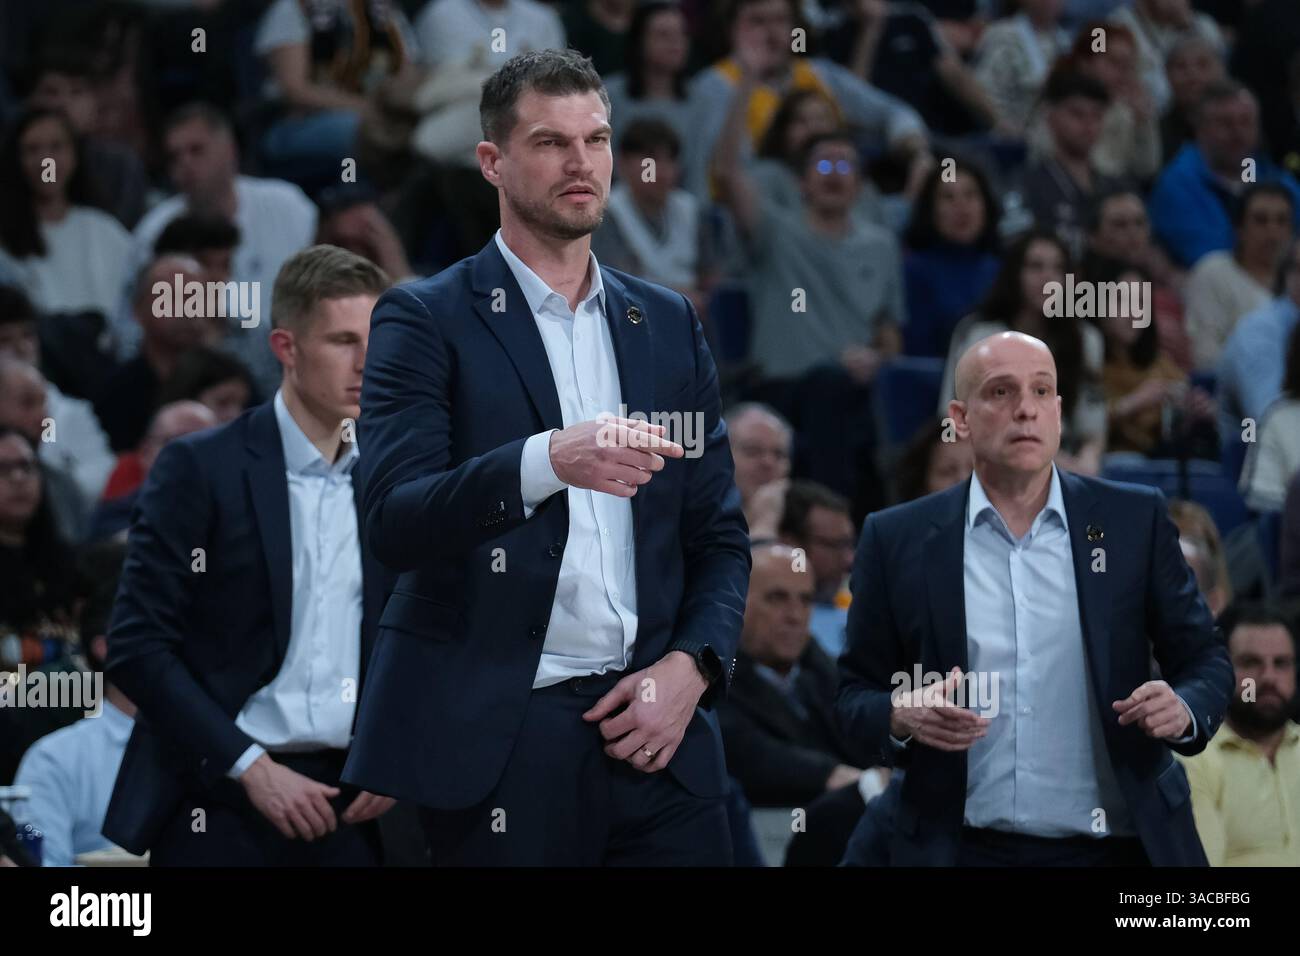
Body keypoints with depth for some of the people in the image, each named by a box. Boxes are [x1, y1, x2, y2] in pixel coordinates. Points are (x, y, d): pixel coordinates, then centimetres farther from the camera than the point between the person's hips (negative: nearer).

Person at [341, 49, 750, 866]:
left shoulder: (668, 324, 15)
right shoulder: (426, 321, 0)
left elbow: (719, 536, 16)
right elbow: (395, 523, -13)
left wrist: (692, 666, -3)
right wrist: (549, 461, -28)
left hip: (650, 723, 4)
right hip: (496, 738, -4)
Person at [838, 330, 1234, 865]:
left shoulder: (1133, 519, 1)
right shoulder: (898, 539, 0)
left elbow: (1203, 660, 6)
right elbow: (856, 692, 5)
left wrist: (1184, 710, -16)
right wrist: (902, 718, -17)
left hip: (1116, 846, 1)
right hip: (963, 850, -1)